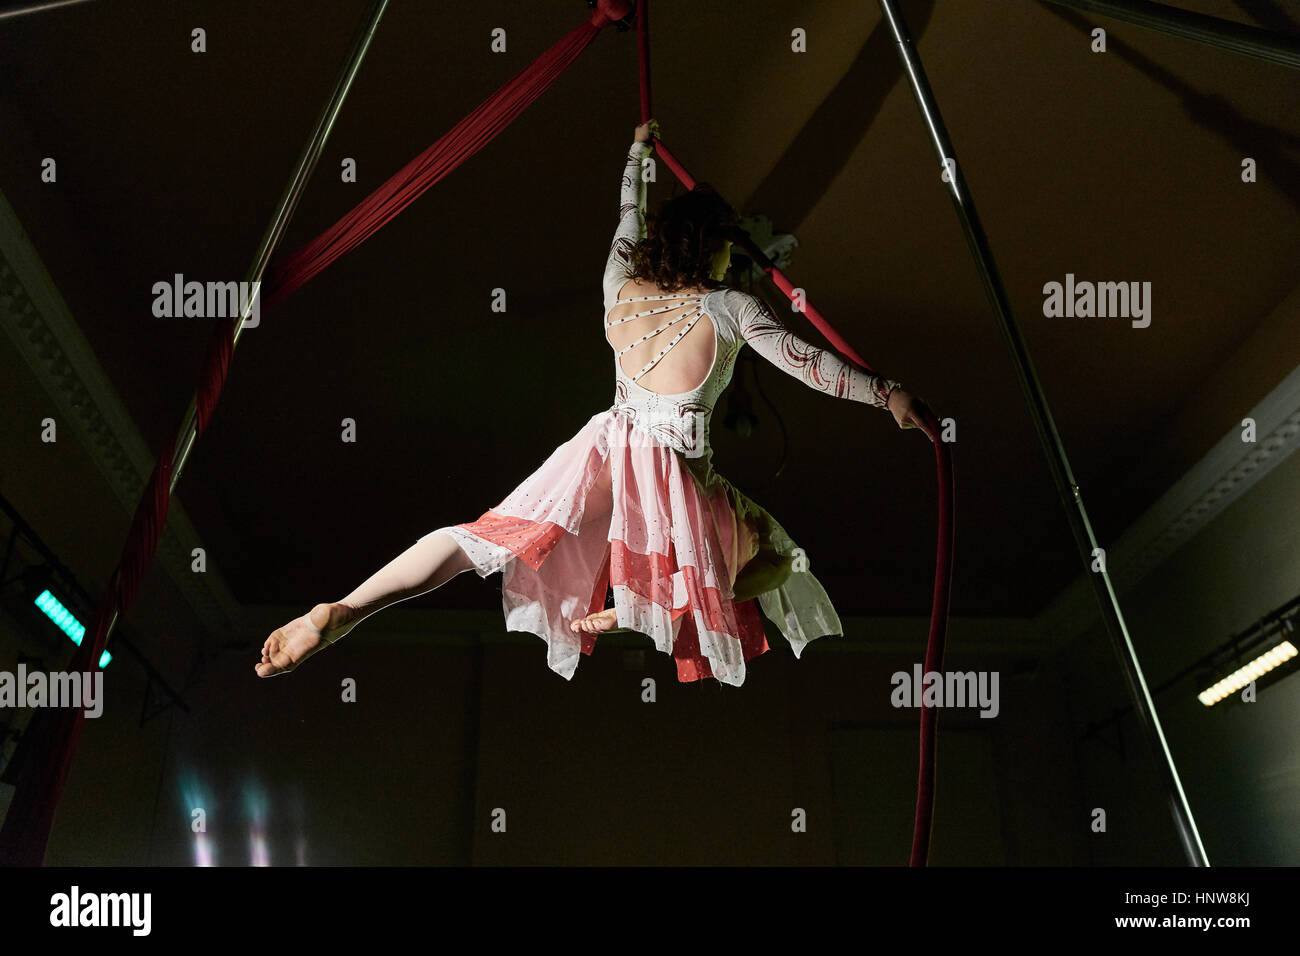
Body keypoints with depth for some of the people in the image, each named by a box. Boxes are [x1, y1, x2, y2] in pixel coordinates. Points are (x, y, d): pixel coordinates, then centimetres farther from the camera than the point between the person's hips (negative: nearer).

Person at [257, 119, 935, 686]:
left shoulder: (620, 282, 12)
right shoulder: (729, 307, 0)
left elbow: (628, 214, 31)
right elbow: (808, 364, 0)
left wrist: (639, 147, 49)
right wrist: (889, 394, 10)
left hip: (610, 445, 4)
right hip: (675, 469, -4)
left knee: (482, 538, 2)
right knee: (777, 561, 15)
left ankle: (339, 614, -14)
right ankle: (639, 615, -4)